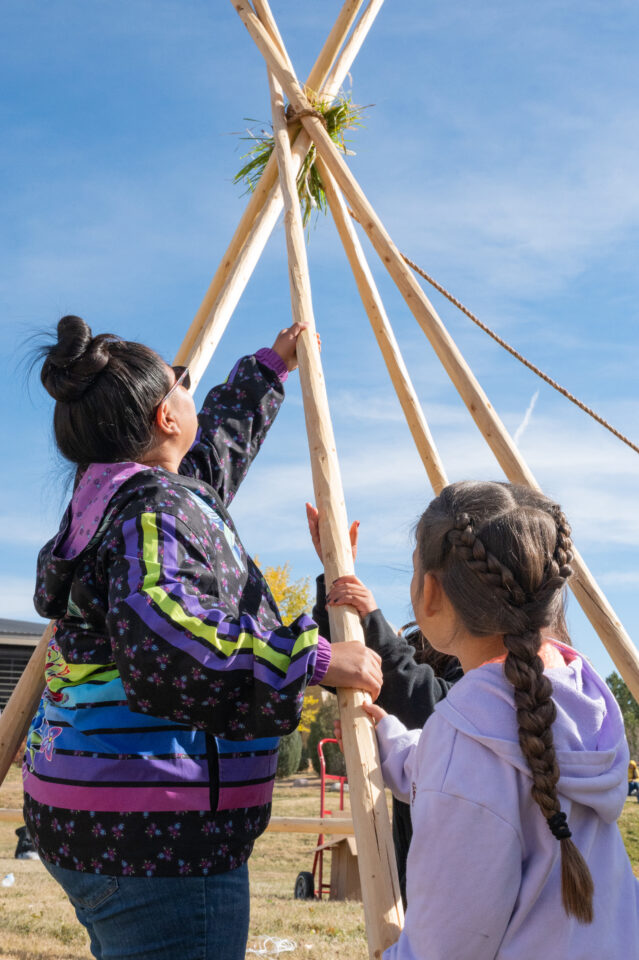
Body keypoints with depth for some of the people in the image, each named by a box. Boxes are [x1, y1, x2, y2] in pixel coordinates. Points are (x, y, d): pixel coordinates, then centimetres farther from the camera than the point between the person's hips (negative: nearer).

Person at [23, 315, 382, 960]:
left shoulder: (105, 495, 12)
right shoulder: (158, 509, -18)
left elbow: (218, 440, 30)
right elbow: (160, 642, -35)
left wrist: (270, 369, 43)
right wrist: (314, 659, -29)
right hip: (158, 833, -10)